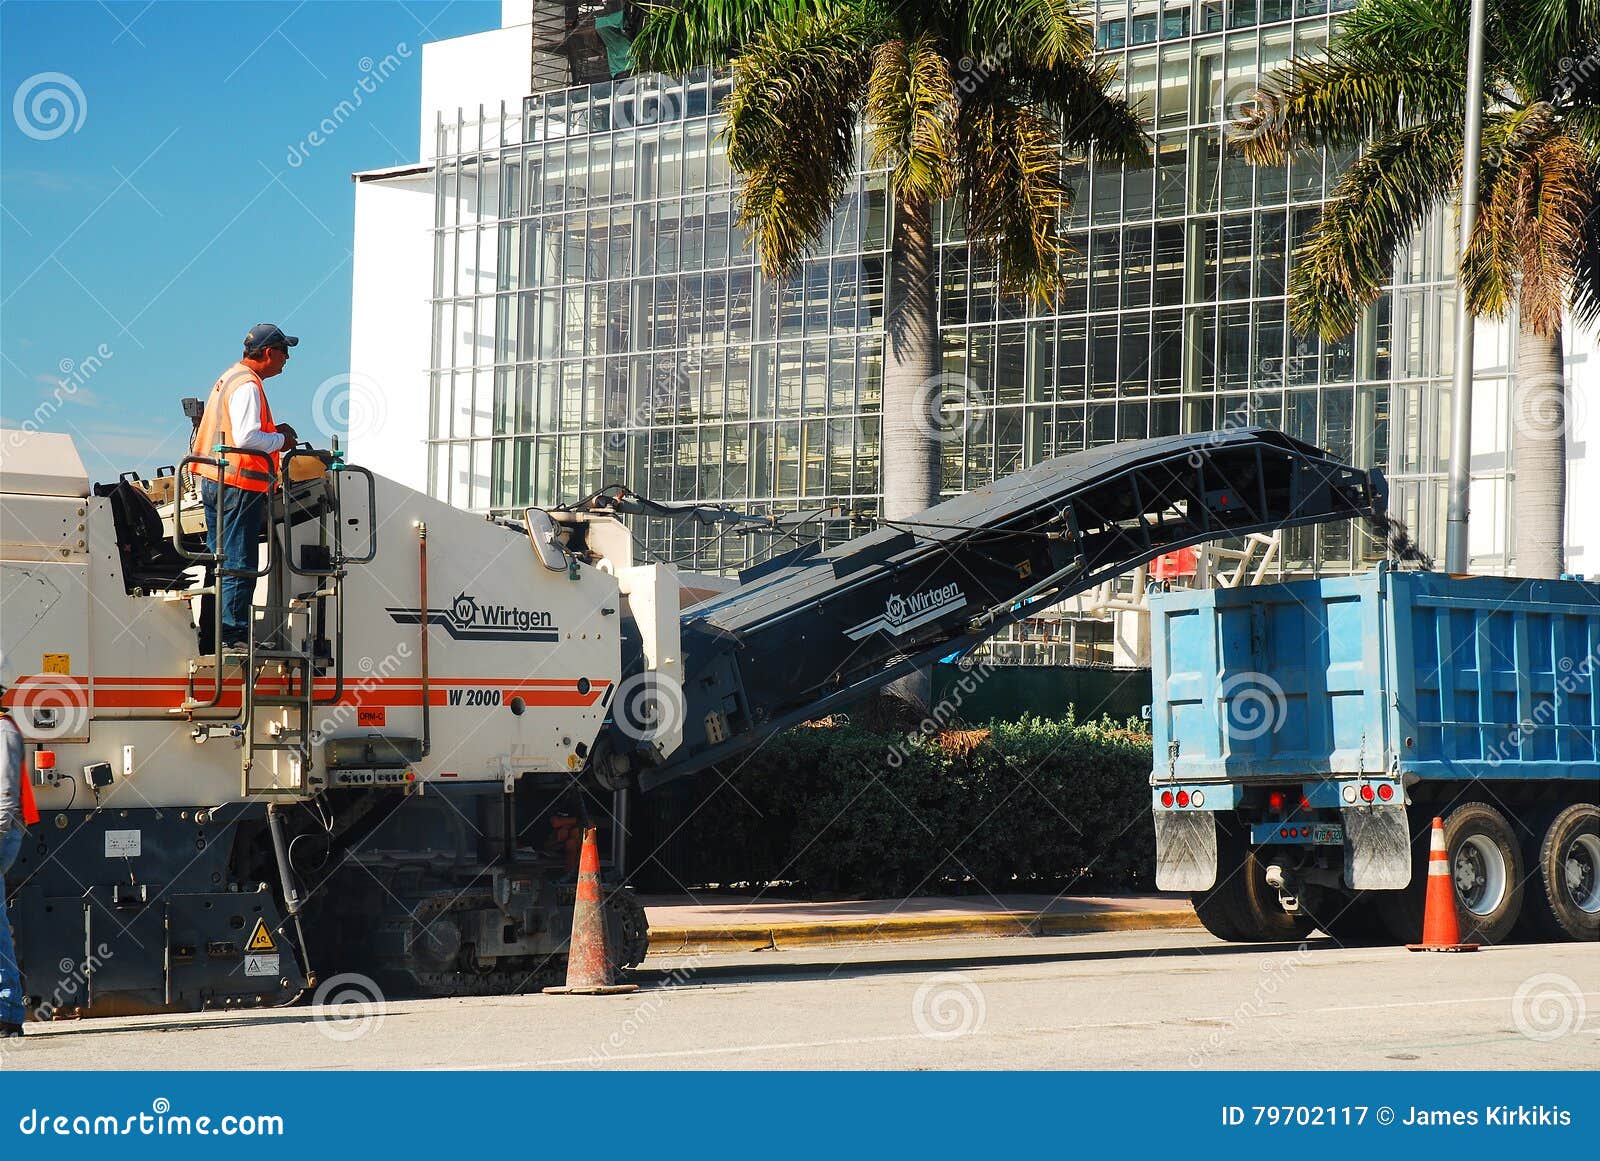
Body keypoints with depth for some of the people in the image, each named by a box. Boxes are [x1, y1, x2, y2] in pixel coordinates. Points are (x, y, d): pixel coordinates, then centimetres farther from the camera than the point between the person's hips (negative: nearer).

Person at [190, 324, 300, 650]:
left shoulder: (230, 378, 17)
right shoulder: (247, 386, -15)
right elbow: (246, 437, -24)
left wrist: (271, 432, 15)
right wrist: (281, 440, -9)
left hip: (213, 481, 10)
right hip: (238, 484, -10)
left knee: (221, 559, 13)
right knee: (240, 563, -7)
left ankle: (214, 630, 17)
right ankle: (233, 631, -7)